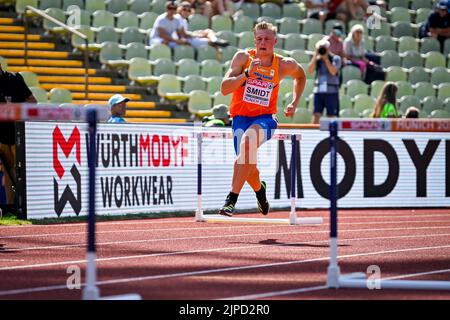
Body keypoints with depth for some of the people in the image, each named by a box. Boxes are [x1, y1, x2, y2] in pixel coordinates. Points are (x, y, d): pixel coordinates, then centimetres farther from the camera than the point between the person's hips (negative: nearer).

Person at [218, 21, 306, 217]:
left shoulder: (284, 65, 0)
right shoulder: (243, 57, -4)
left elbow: (300, 76, 24)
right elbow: (224, 89, -10)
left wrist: (294, 104, 16)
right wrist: (246, 73, -23)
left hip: (265, 118, -2)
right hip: (241, 117, 2)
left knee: (249, 139, -34)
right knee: (247, 165, -4)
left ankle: (232, 199, -36)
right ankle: (259, 188, 37)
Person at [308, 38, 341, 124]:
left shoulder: (335, 58, 1)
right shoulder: (317, 59, 11)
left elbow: (333, 71, -14)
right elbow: (310, 71, -5)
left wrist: (326, 58, -11)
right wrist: (315, 55, -5)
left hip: (331, 91, -3)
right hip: (318, 91, 3)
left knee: (332, 116, -2)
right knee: (316, 115, -5)